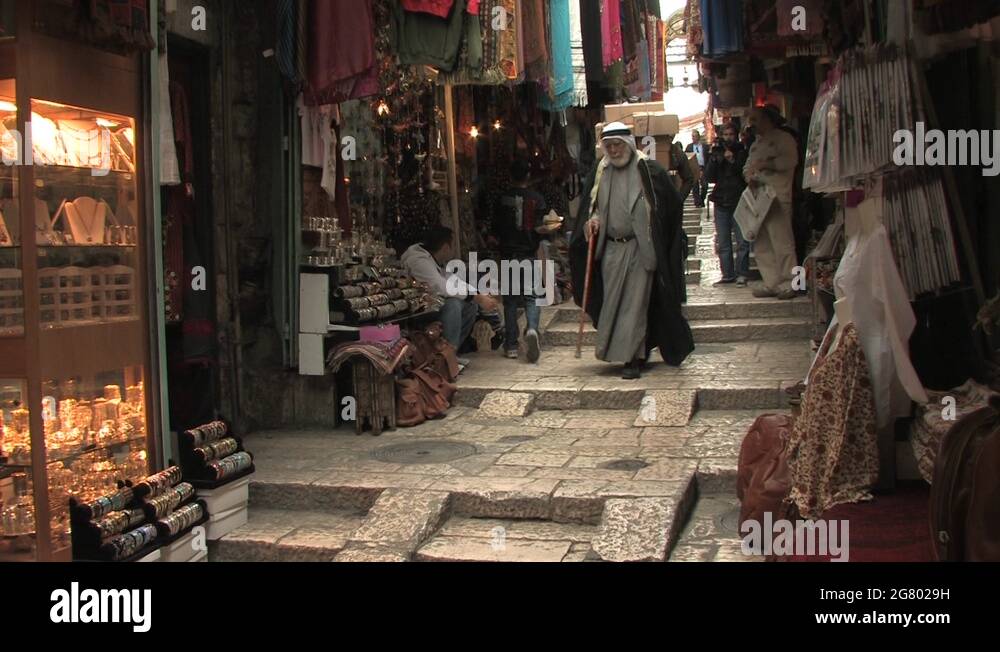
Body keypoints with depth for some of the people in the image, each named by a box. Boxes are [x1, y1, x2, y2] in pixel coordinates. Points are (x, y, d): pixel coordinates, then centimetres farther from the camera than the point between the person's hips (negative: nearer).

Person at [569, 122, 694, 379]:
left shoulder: (649, 171, -6)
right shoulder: (600, 173, 8)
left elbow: (673, 206, -2)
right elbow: (589, 204, 19)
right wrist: (591, 219, -3)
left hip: (641, 248, -4)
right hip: (611, 249, 5)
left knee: (635, 303, -4)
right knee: (612, 300, 9)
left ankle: (632, 358, -1)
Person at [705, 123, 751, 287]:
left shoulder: (742, 153, 3)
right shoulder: (716, 153, 10)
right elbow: (709, 176, 0)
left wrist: (734, 161, -16)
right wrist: (717, 160, -12)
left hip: (739, 201, -3)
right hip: (721, 202, 3)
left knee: (742, 241, -6)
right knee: (723, 243, 6)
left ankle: (741, 274, -1)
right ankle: (727, 274, 14)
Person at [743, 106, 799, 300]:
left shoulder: (783, 138, 1)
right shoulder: (756, 144, 25)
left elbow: (790, 160, -14)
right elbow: (747, 166, 20)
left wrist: (764, 164, -15)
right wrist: (749, 176, -2)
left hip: (777, 198, -8)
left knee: (782, 243, -10)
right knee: (761, 245, 5)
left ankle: (788, 284, -7)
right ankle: (772, 284, 10)